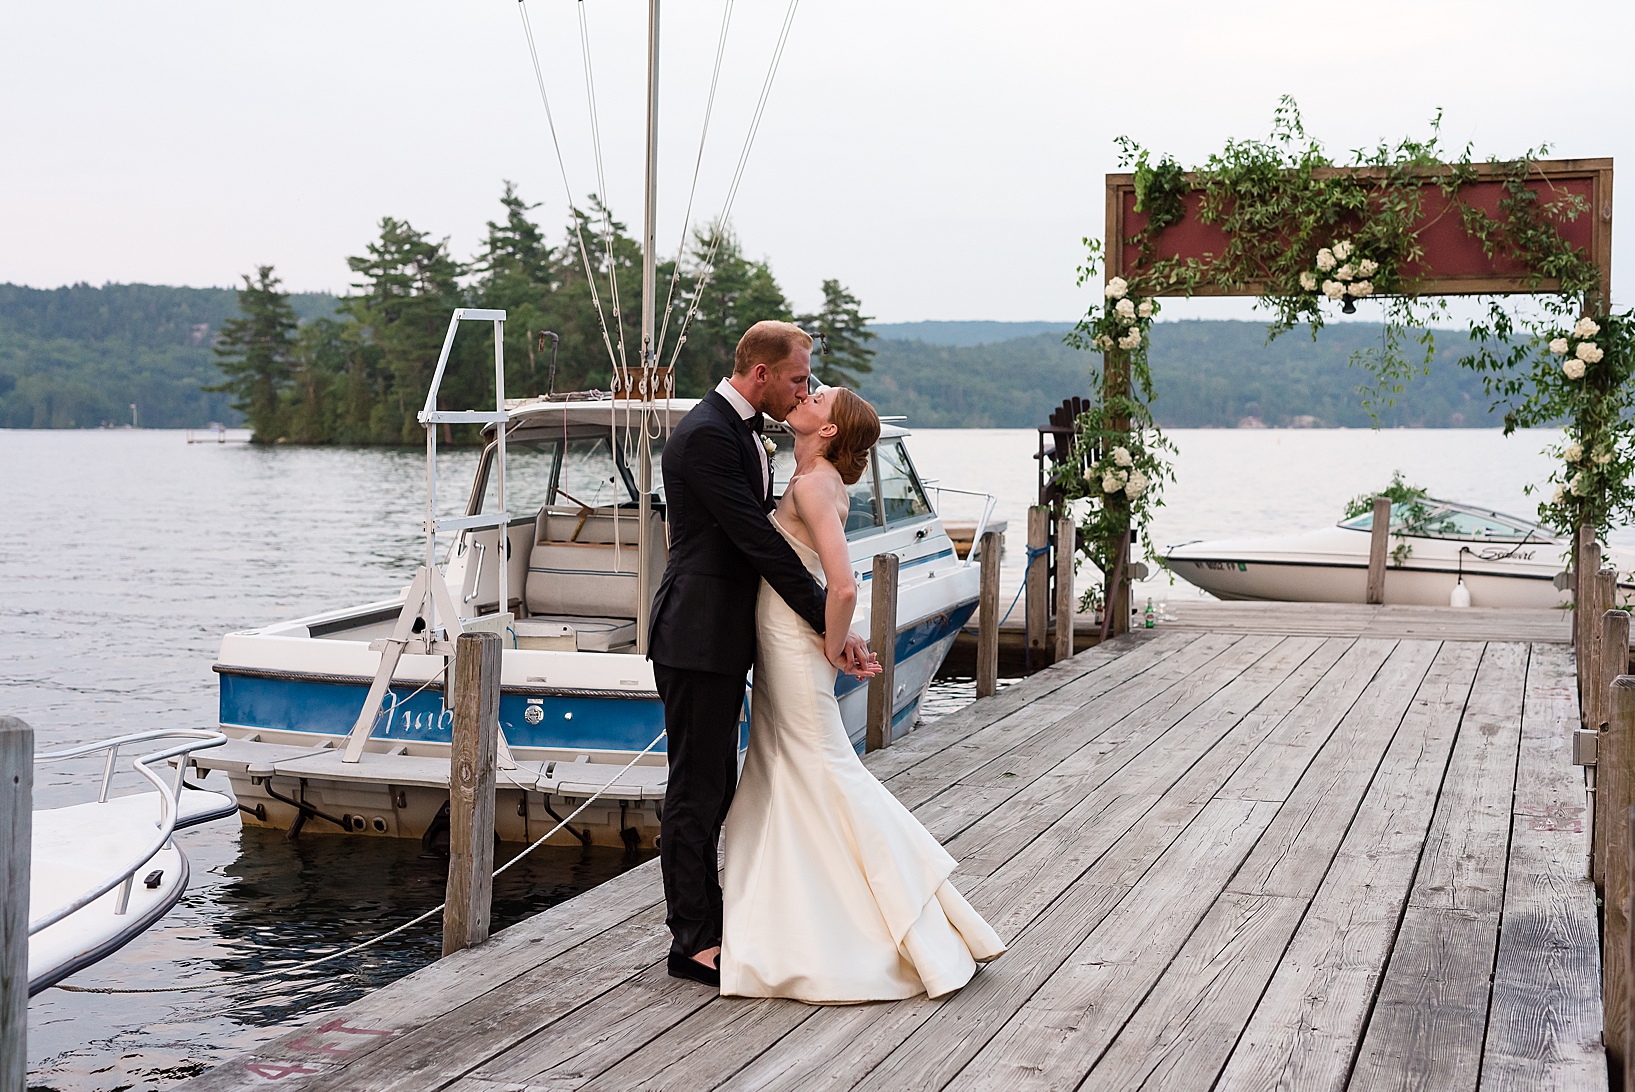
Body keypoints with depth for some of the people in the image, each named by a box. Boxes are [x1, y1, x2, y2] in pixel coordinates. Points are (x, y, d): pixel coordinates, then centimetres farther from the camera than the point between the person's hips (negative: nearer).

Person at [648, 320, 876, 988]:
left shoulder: (743, 432, 14)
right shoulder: (705, 436, -18)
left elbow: (761, 536, 17)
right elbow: (760, 541, -21)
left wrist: (823, 621, 9)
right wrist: (833, 626, -19)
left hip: (723, 637, 10)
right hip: (699, 638, -10)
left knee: (714, 785, 16)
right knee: (696, 789, -2)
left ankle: (702, 920, 27)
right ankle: (692, 943, 6)